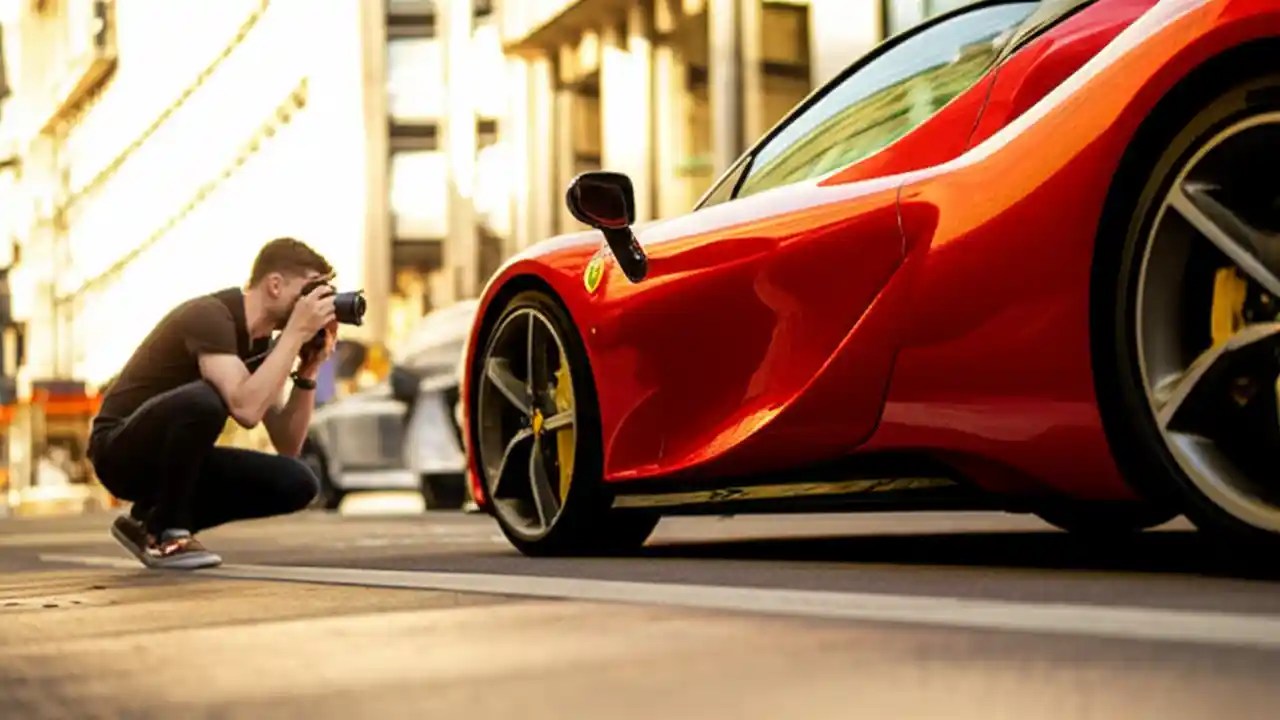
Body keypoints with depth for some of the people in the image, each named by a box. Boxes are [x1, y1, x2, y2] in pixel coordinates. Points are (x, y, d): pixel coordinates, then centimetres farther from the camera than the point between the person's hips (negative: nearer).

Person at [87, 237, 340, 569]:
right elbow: (246, 410, -37)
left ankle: (150, 520, 5)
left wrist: (308, 369, -8)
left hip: (175, 458, 8)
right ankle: (165, 531, -16)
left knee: (296, 482, -8)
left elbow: (287, 444, 2)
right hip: (122, 451, -8)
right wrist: (295, 332, -31)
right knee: (204, 399, -37)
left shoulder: (261, 342, 4)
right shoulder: (210, 316, -22)